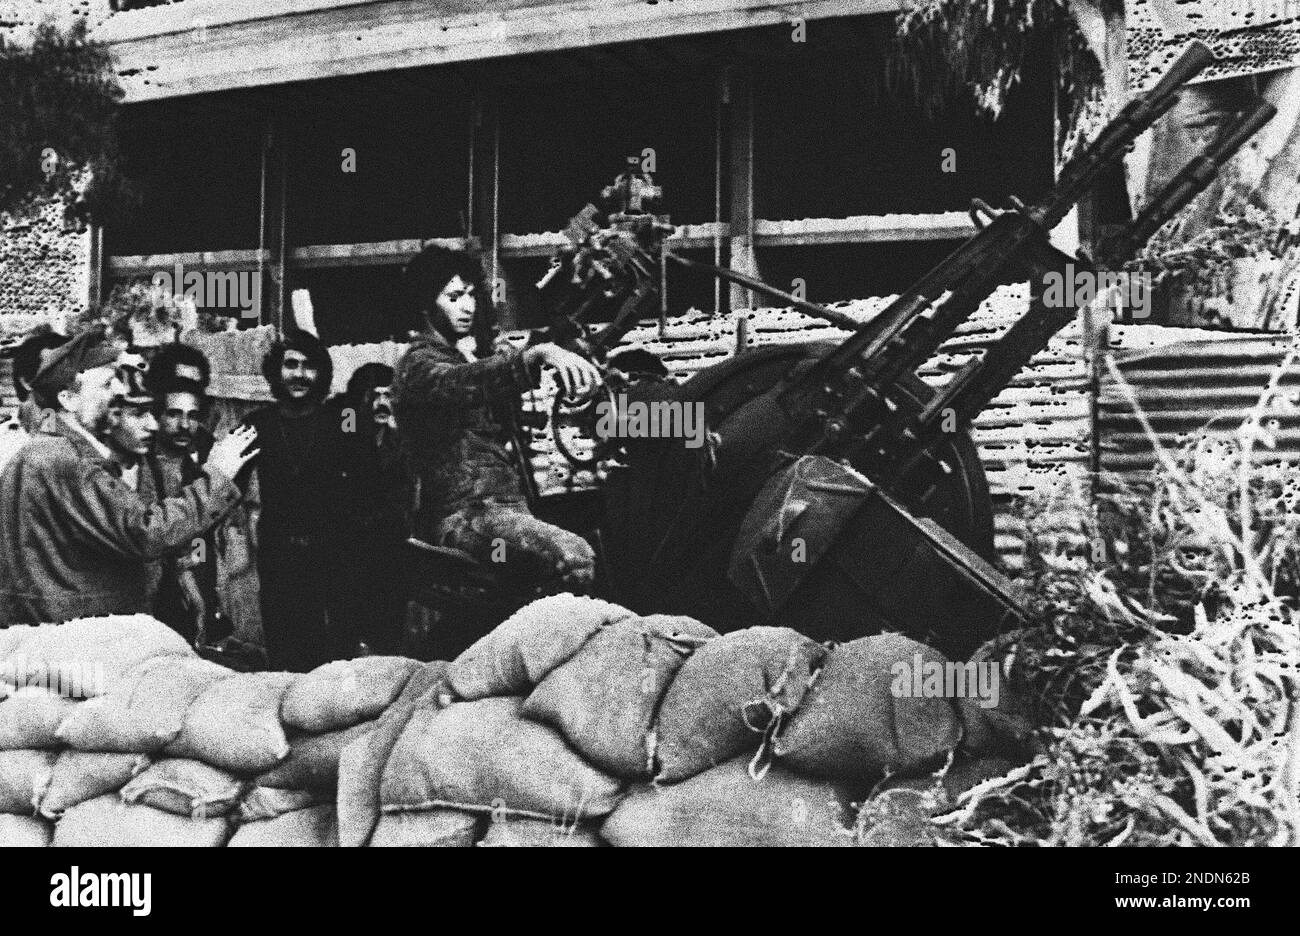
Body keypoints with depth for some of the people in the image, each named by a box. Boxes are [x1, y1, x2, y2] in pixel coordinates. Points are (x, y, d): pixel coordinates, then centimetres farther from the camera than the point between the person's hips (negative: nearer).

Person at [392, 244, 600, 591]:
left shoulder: (478, 356, 24)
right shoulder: (419, 364, -6)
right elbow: (462, 383, -27)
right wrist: (540, 354, -41)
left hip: (507, 506, 10)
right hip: (464, 514, -9)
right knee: (573, 556, -31)